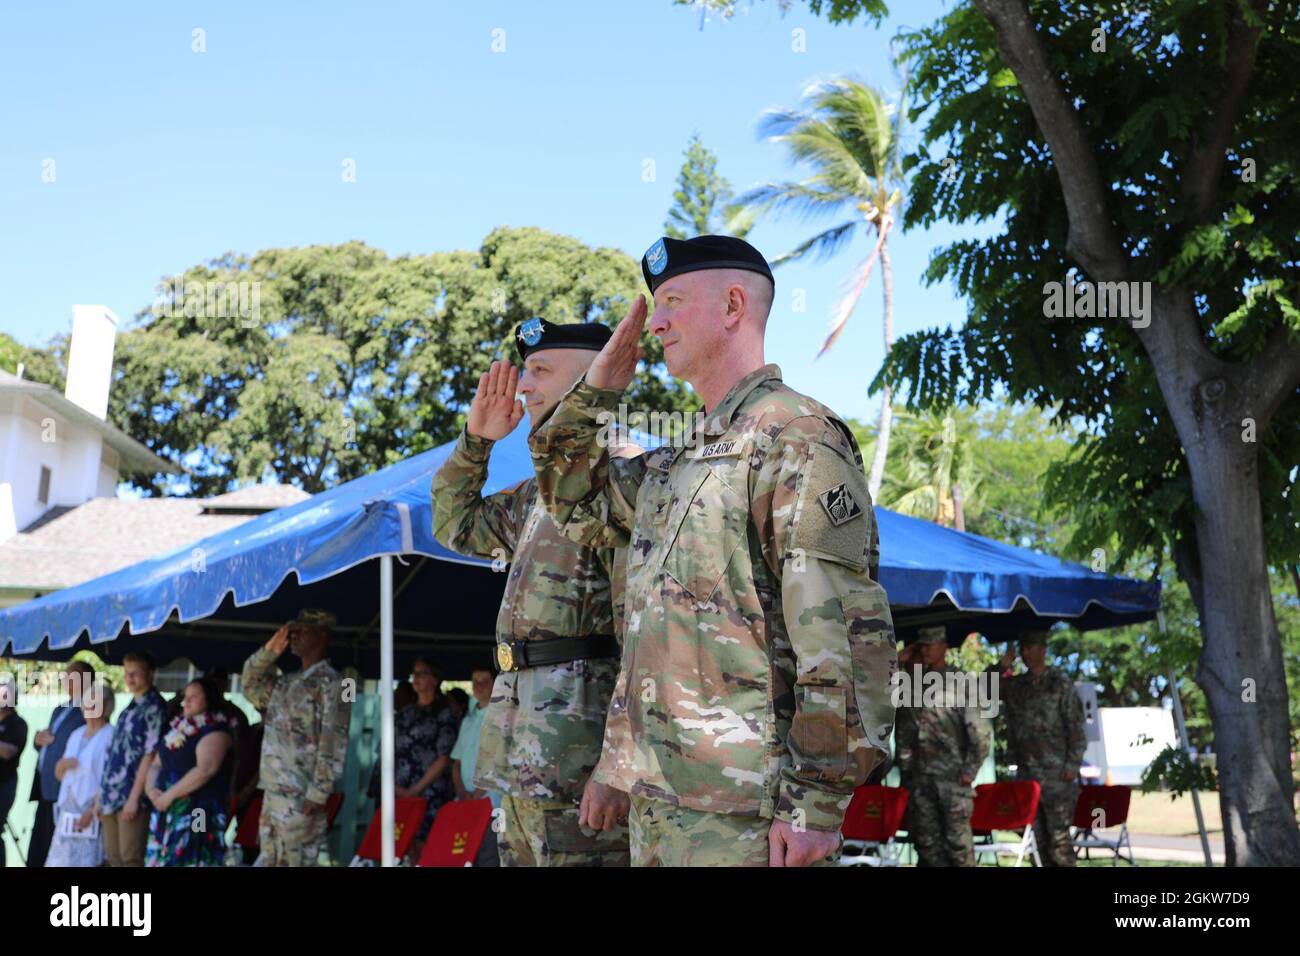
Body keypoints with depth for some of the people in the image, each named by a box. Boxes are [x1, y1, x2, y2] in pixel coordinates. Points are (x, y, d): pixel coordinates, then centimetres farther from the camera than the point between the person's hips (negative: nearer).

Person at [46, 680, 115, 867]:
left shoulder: (110, 736, -6)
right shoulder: (76, 735, 17)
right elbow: (59, 773, 22)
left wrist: (94, 810, -18)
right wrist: (62, 764, -1)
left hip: (93, 810, -7)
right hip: (68, 810, 7)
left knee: (87, 860, -13)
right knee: (61, 859, 4)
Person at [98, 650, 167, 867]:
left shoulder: (154, 707, -10)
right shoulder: (131, 707, 16)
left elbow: (150, 755, -15)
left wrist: (134, 798, -17)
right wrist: (102, 793, 16)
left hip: (131, 798, -8)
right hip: (112, 796, 9)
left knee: (131, 859, -5)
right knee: (114, 857, 12)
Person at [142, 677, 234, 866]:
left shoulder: (215, 730, -7)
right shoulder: (178, 728, 18)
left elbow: (205, 769, -19)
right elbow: (156, 764, 19)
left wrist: (169, 794, -16)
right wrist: (151, 789, -2)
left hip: (198, 810, -8)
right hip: (168, 810, 8)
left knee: (187, 860, -14)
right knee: (164, 860, 5)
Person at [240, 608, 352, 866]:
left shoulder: (331, 683, -9)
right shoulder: (286, 682, 16)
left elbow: (333, 744, -15)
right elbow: (250, 685, 32)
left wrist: (318, 794, -20)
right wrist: (268, 651, 14)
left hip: (301, 798, -8)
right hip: (272, 794, 8)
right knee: (269, 861, 11)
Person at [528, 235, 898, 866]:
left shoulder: (797, 436, -10)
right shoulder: (680, 461, 18)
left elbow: (846, 630, -17)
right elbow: (575, 504, 32)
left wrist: (816, 803, -21)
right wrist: (597, 391, 16)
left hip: (745, 803, -9)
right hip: (658, 791, 9)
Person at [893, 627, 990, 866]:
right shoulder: (913, 683, 13)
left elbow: (980, 731, -4)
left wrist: (970, 770, -7)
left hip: (952, 775, -5)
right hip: (919, 776, 5)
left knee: (957, 838, -8)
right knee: (926, 839, 5)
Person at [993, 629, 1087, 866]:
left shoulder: (1060, 684, 1)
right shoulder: (1015, 686, 13)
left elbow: (1076, 728, -2)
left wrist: (1072, 766, -9)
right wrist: (1002, 666, 1)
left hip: (1056, 774, -4)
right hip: (1026, 773, 5)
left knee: (1059, 837, -10)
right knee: (1039, 838, 5)